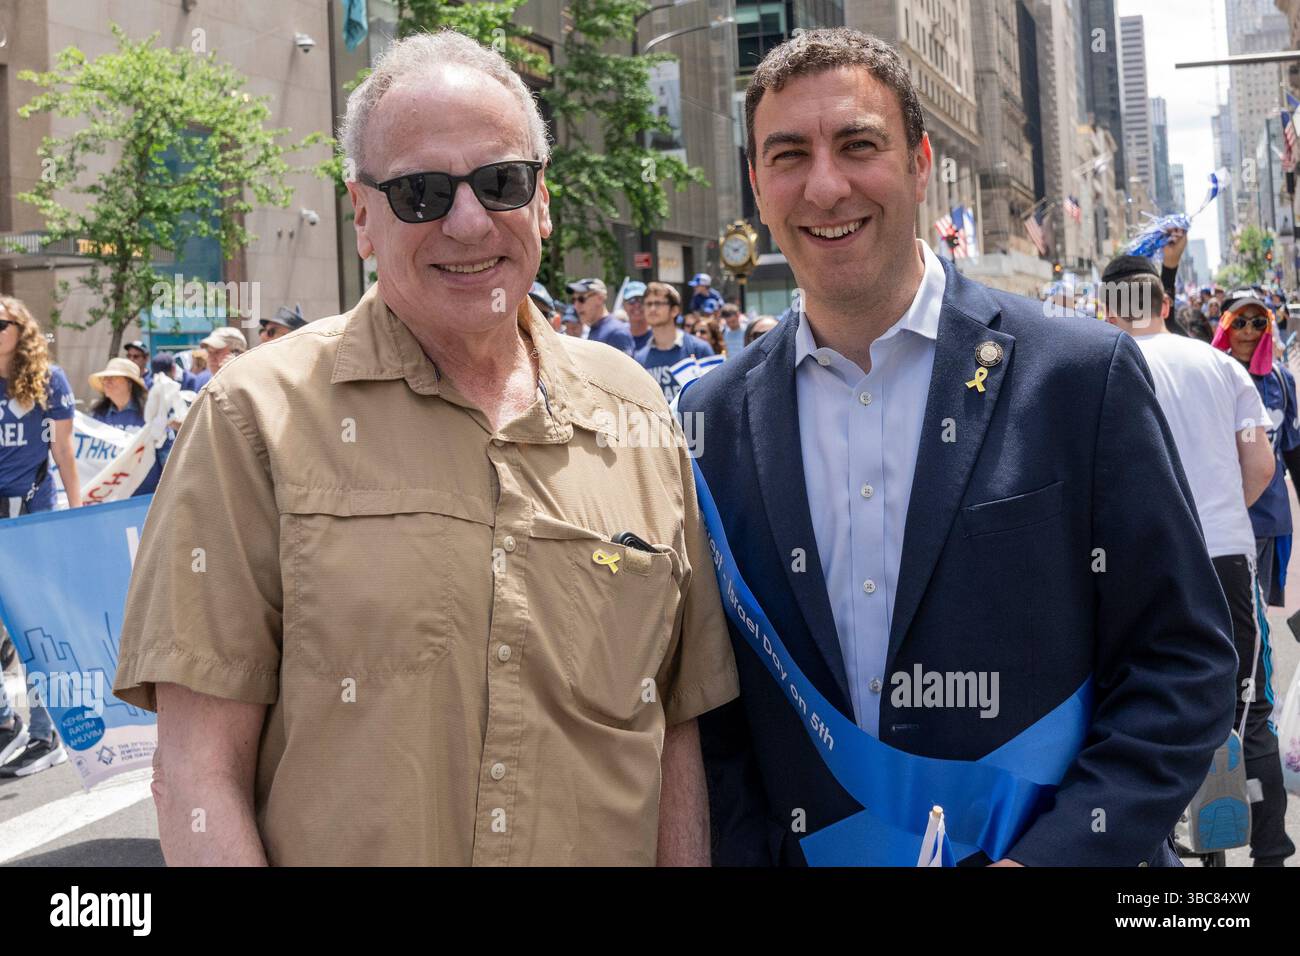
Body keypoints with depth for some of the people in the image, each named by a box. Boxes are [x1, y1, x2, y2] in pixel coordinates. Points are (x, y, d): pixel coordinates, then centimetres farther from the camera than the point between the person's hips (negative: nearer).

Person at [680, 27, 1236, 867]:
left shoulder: (1084, 377, -10)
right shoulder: (717, 418, -2)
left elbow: (1185, 665, -9)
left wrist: (1044, 858, -18)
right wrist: (748, 852, -10)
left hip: (1047, 848, -2)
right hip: (809, 852, 2)